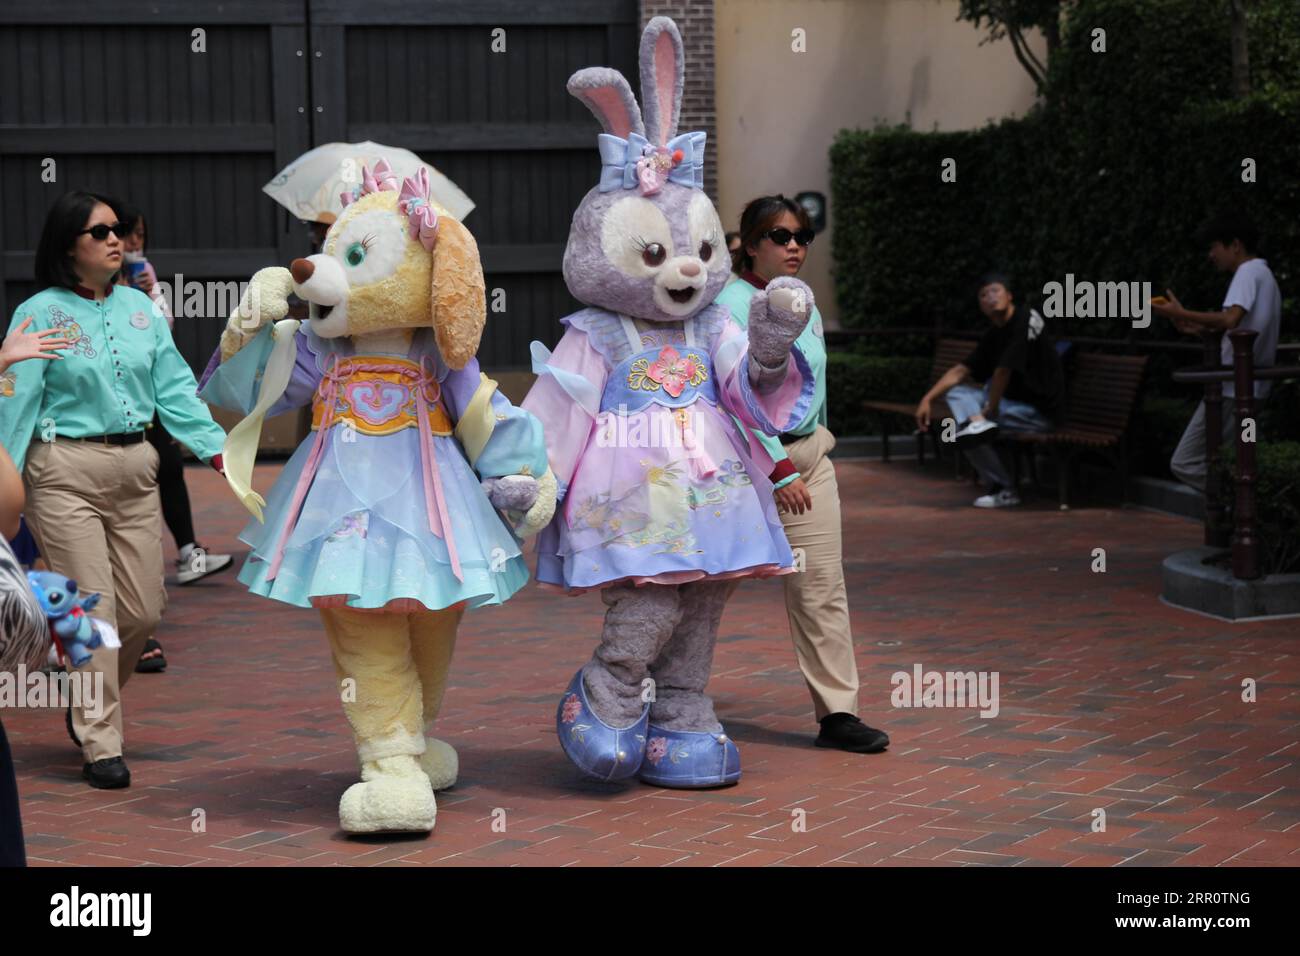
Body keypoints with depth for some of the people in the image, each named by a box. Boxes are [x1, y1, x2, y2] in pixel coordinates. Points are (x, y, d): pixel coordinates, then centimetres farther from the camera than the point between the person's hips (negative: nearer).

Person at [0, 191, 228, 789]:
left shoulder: (139, 307, 10)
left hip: (134, 467, 5)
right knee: (93, 608, -5)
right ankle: (101, 746, 4)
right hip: (65, 471, -5)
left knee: (144, 609, 7)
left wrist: (216, 446, 1)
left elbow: (173, 387, 10)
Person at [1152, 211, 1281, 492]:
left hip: (1232, 388, -10)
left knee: (1185, 463, -10)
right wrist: (1203, 330, 20)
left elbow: (1231, 319, -25)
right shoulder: (1265, 275, 22)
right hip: (1253, 389, 10)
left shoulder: (1248, 272, -8)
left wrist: (1181, 314, -18)